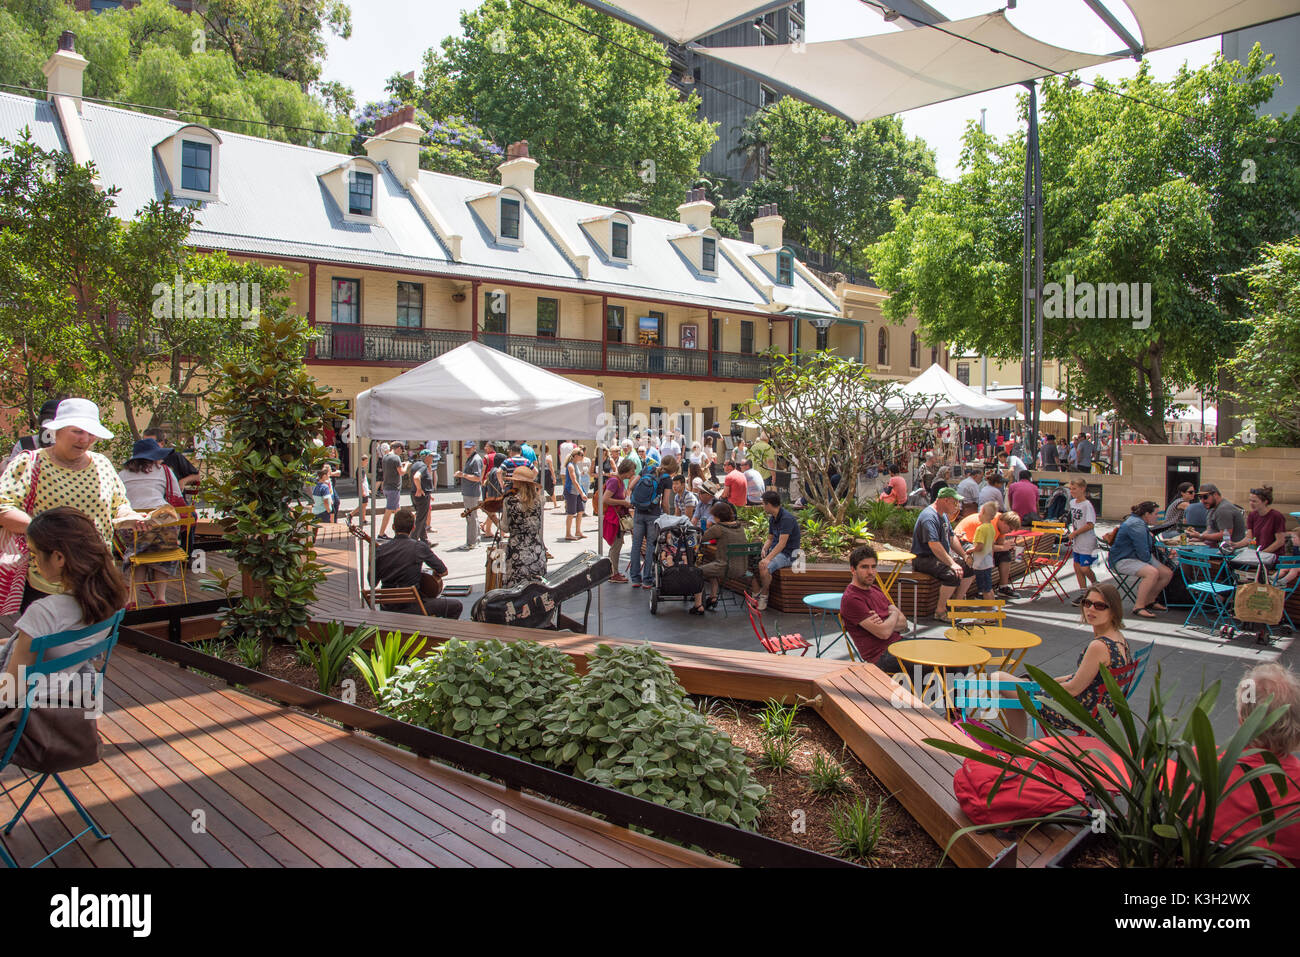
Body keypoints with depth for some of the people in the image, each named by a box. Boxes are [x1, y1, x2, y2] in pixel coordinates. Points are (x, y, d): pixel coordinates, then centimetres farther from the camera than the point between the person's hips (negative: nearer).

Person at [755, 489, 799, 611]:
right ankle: (756, 592, 0)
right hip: (775, 550, 9)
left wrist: (768, 559, -31)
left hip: (788, 554, -9)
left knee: (764, 567, -31)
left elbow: (782, 543, -25)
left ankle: (764, 595, -10)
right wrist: (764, 549, -5)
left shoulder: (787, 518, -20)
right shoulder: (772, 519, 10)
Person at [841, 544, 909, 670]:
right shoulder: (851, 599, -13)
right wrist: (894, 614, 4)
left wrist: (884, 624, -11)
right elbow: (883, 633, -17)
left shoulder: (875, 589, 18)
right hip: (882, 655, -9)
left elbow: (904, 624, 12)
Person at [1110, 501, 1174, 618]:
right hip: (1123, 560, -11)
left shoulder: (1140, 522, 15)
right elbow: (1143, 553, -22)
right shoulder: (1136, 525, -20)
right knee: (1152, 572, -34)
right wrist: (1152, 562, -5)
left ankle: (1149, 600, 19)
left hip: (1136, 557, 11)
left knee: (1168, 573, 2)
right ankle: (1138, 606, -27)